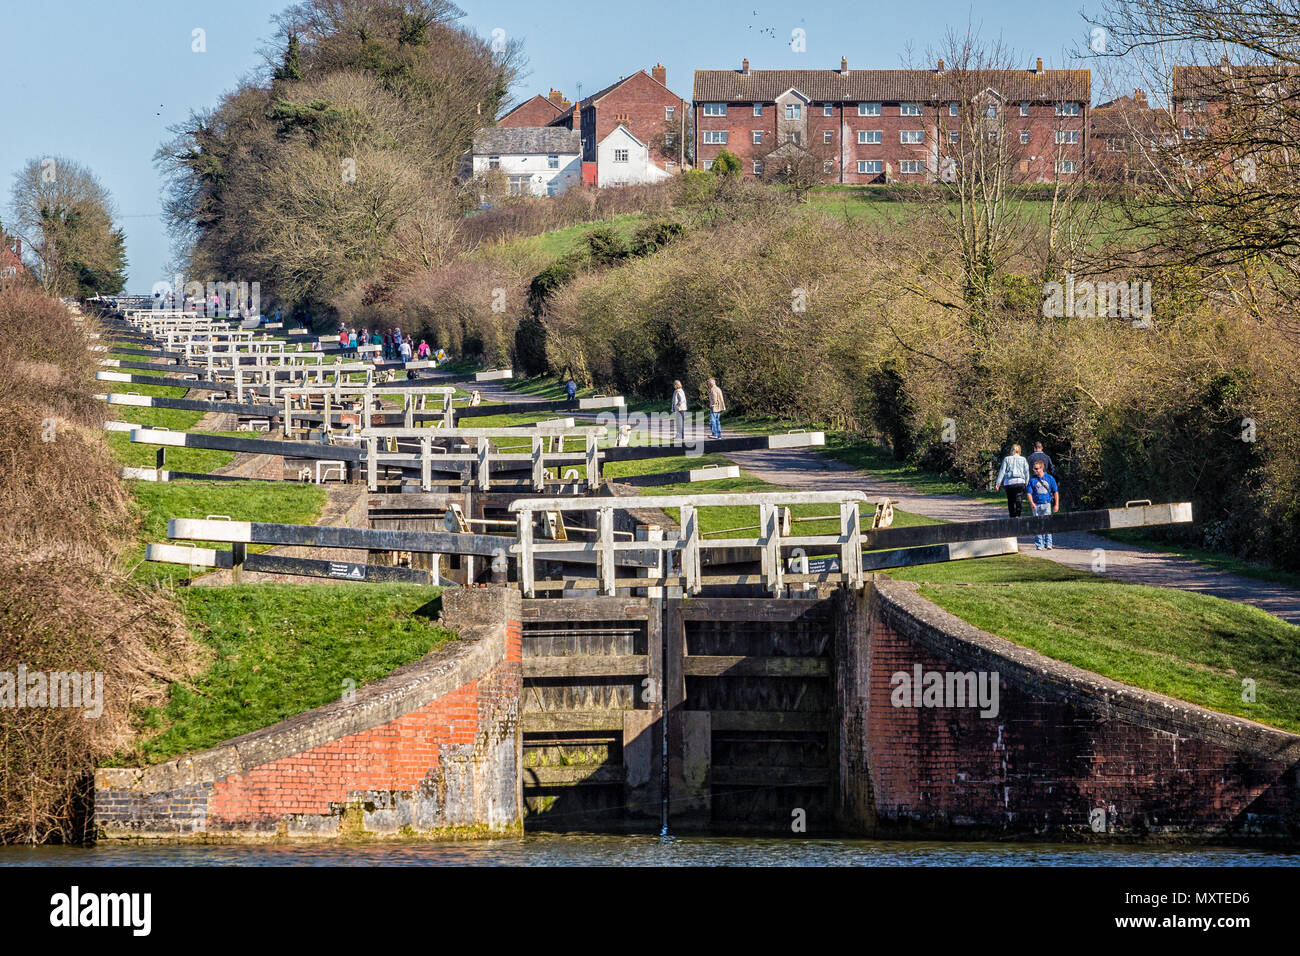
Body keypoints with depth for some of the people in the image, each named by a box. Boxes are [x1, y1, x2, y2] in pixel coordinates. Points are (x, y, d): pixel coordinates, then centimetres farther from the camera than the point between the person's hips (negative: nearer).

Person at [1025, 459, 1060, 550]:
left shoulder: (1049, 478, 5)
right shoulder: (1032, 479, 5)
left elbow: (1056, 492, 9)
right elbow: (1029, 492, 2)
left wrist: (1056, 505, 2)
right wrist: (1031, 503, -15)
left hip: (1047, 504, -1)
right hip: (1036, 505, 1)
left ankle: (1048, 544, -2)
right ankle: (1039, 545, 5)